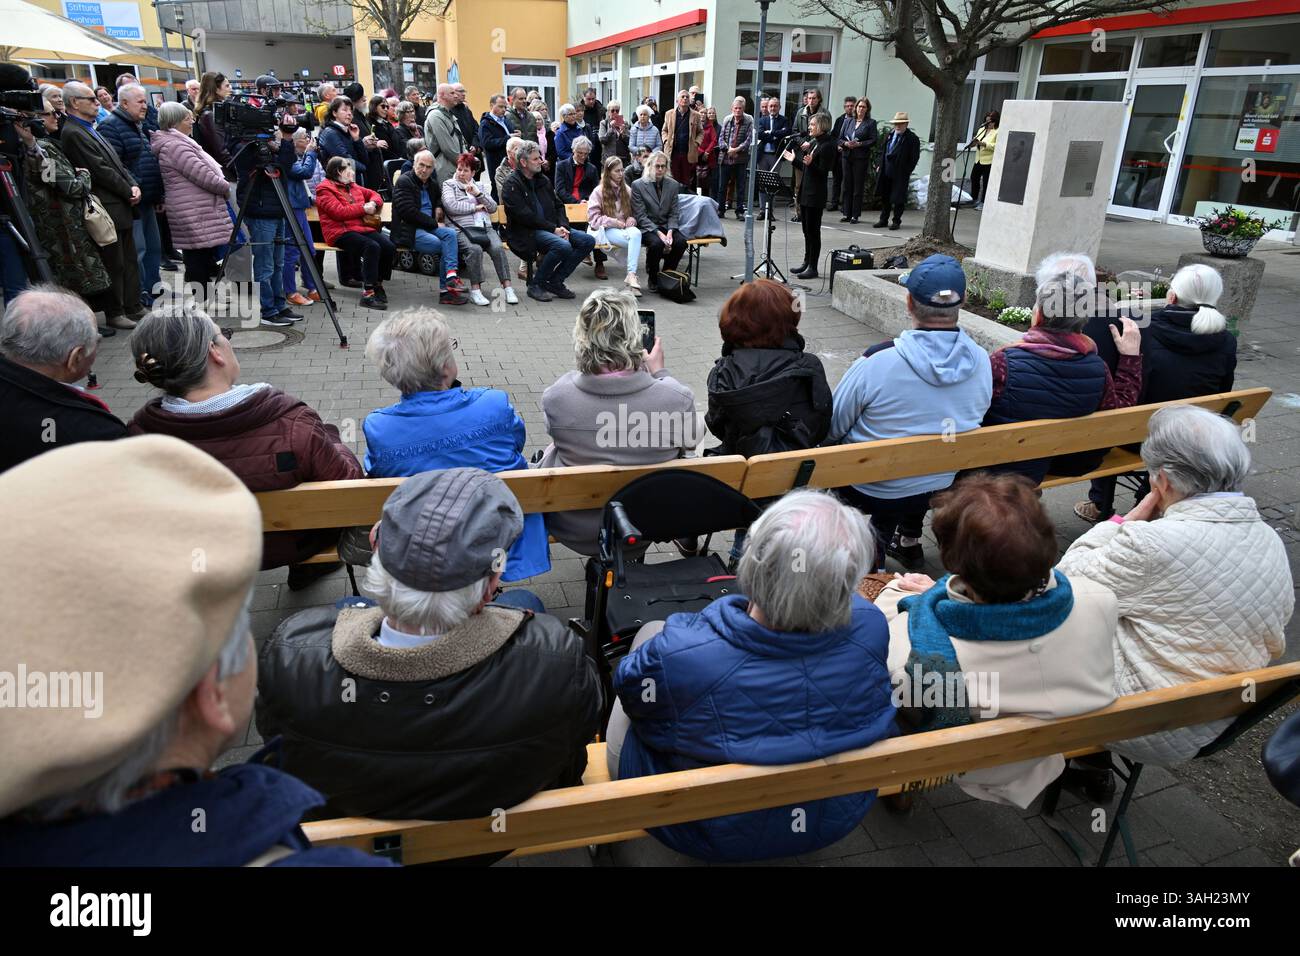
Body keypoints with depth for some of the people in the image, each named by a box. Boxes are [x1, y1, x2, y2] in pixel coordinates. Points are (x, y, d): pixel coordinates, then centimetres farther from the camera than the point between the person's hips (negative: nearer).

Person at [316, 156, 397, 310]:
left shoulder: (352, 186, 25)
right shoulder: (325, 189, 2)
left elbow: (374, 194, 31)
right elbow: (339, 212, -13)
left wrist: (373, 203, 6)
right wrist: (363, 209, -10)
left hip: (363, 227, 7)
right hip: (341, 232, -7)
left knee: (389, 246, -20)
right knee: (372, 247, -34)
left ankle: (377, 284, -3)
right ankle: (368, 293, -34)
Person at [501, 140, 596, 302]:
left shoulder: (543, 180, 20)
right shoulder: (512, 184, -4)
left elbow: (558, 205, 21)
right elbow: (524, 216, -14)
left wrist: (563, 226, -1)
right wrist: (553, 229, -16)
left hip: (552, 229, 8)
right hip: (526, 233, -8)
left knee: (588, 241, -7)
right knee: (563, 246, -33)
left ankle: (554, 281, -2)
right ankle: (536, 285, -15)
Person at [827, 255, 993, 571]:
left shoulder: (876, 362, -26)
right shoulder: (982, 362, -11)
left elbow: (833, 429, -13)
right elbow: (973, 422, 6)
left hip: (873, 491, -4)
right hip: (942, 488, 5)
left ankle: (874, 543, 19)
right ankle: (908, 540, 40)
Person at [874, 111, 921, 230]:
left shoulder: (912, 138, -7)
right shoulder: (890, 134, 9)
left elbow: (914, 158, -8)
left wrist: (907, 172, -12)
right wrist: (880, 165, 11)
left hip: (900, 174, -6)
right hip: (886, 172, 6)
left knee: (898, 198, 0)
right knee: (884, 197, 12)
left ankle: (896, 221, 9)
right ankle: (883, 219, 22)